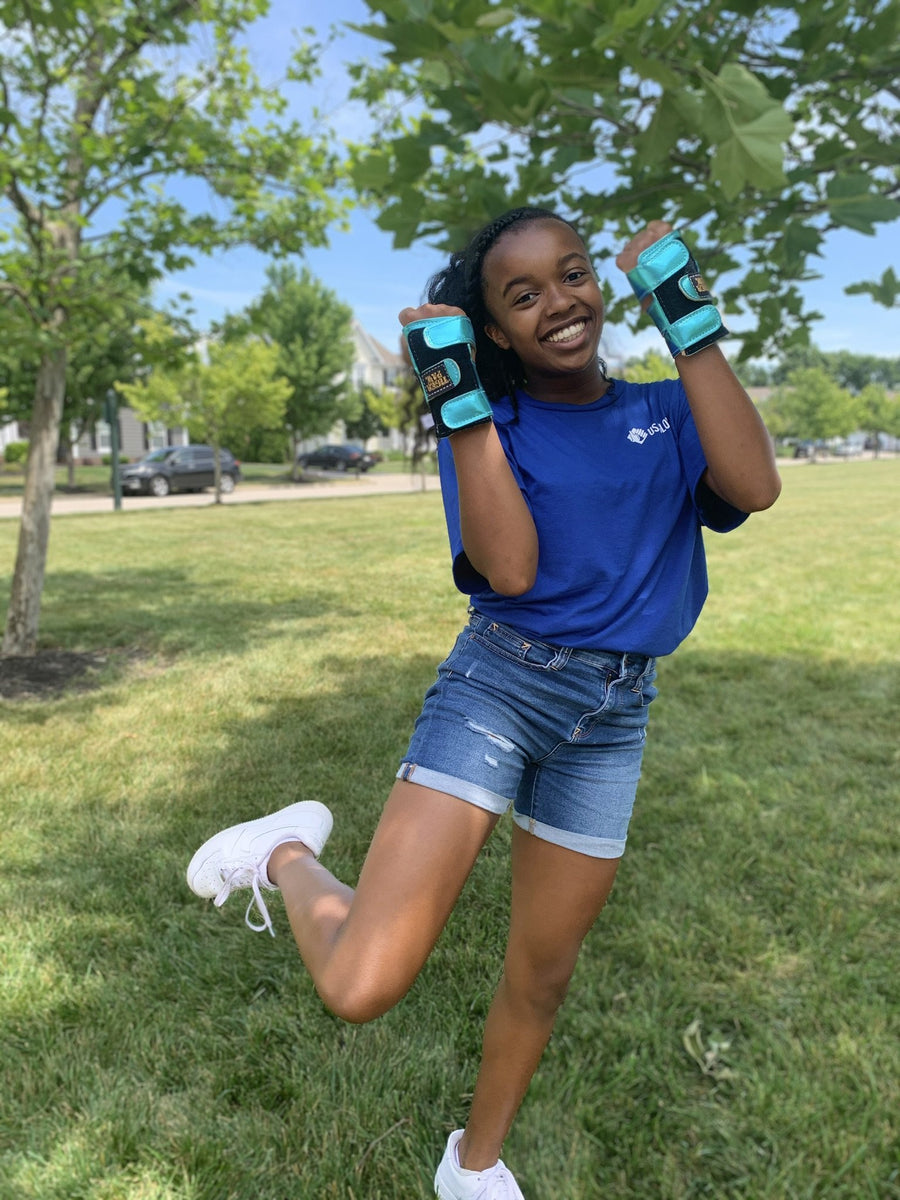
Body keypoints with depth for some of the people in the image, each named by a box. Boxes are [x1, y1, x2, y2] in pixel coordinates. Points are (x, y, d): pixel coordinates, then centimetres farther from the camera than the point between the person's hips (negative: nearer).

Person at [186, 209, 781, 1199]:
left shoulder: (664, 414, 7)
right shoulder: (487, 424, -2)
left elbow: (754, 487, -13)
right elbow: (510, 571, -18)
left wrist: (690, 321, -10)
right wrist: (458, 399, -18)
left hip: (612, 722, 4)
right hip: (497, 684, -3)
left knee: (543, 974, 18)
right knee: (361, 988, -18)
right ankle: (288, 853, 14)